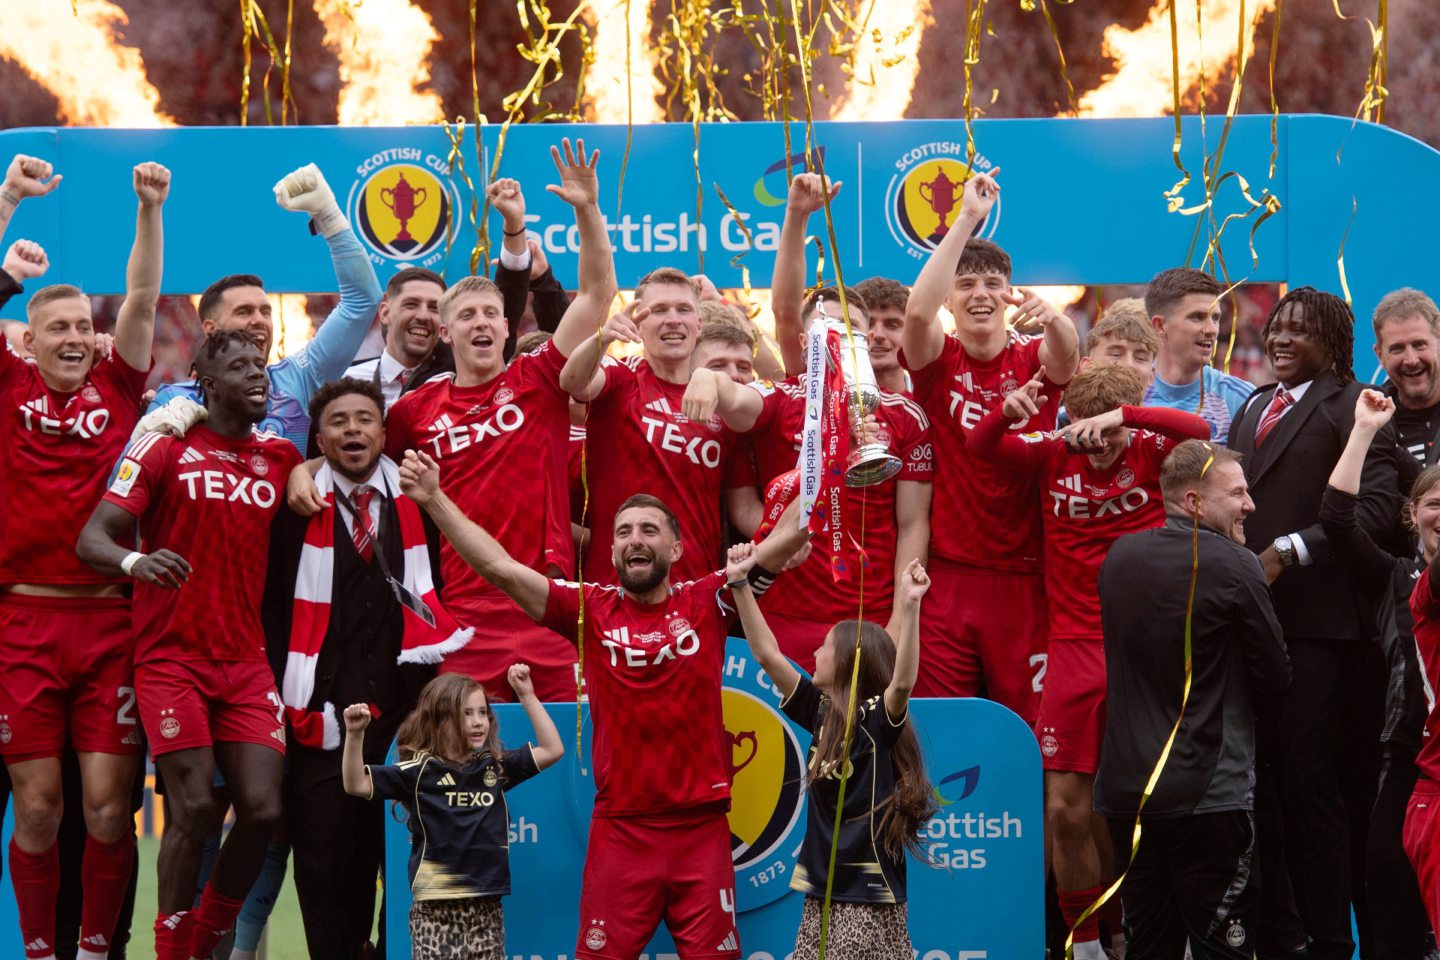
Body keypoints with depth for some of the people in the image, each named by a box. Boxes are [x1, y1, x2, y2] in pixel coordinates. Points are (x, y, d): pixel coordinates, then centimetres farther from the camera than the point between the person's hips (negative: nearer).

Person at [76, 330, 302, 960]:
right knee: (194, 807, -14)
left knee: (263, 808, -8)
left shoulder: (281, 458, 11)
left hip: (247, 661, 4)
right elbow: (92, 539, -9)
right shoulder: (165, 448, -1)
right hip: (172, 657, -4)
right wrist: (136, 561, -29)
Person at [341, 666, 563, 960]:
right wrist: (355, 734, -23)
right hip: (435, 912, -4)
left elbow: (552, 749, 10)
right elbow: (357, 784, -9)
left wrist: (527, 696, 6)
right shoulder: (421, 770, -4)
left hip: (487, 910, 4)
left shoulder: (497, 767, 9)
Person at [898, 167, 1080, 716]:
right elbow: (918, 309, -16)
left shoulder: (1033, 361, 5)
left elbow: (1067, 352, -18)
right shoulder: (937, 362, 4)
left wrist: (1053, 320, -42)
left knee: (1029, 726, 0)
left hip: (1023, 576, 0)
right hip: (948, 573, 0)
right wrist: (967, 219, -20)